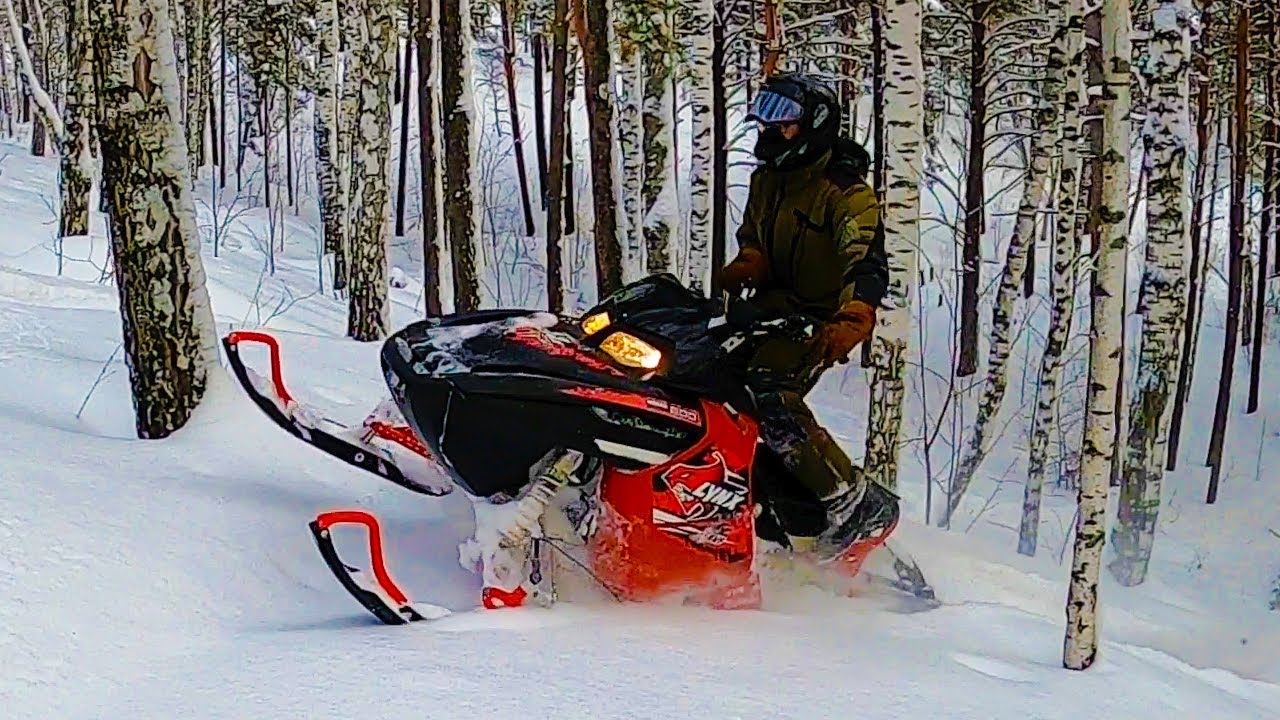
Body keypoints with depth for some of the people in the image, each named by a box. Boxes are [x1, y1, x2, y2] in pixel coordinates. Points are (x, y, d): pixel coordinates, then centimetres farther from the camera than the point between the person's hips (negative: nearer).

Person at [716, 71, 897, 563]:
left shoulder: (845, 193, -13)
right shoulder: (767, 180, 12)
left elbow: (868, 266, -26)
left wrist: (849, 325, -45)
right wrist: (742, 270, -3)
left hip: (819, 320, -9)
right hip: (770, 310, 9)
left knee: (769, 399, -30)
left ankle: (855, 506, -21)